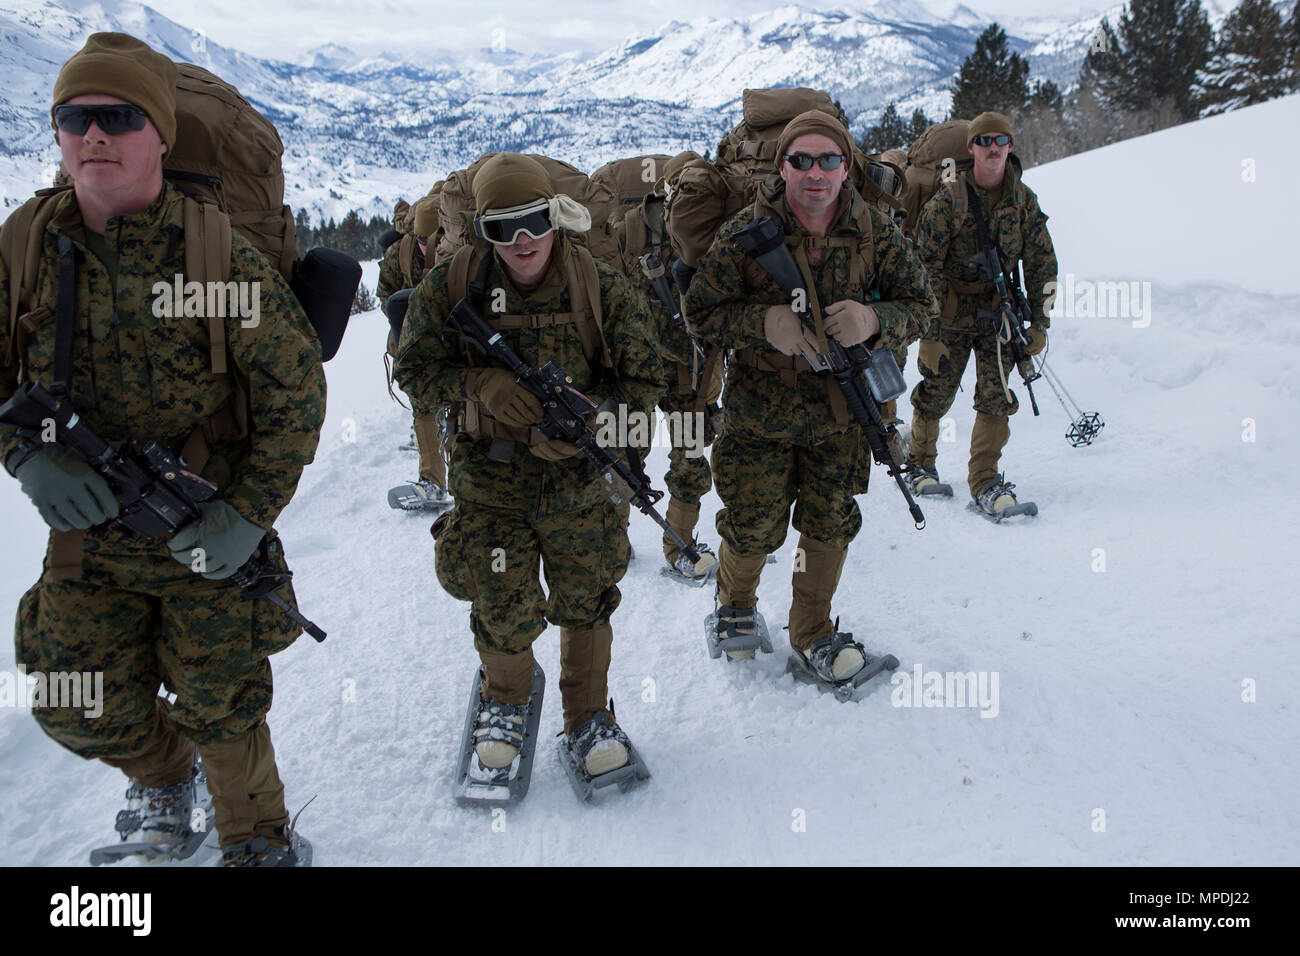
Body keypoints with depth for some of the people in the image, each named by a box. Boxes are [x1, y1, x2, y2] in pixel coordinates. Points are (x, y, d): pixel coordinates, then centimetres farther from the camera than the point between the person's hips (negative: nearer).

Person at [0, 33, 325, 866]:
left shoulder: (219, 255, -16)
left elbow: (297, 388, -12)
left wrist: (250, 512, -18)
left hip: (205, 537, -4)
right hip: (85, 530, 4)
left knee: (220, 711, 7)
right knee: (82, 710, 12)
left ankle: (259, 842, 35)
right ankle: (164, 776, 47)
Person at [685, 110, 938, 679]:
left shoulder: (875, 233, -4)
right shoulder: (745, 232, -11)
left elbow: (921, 305, 1)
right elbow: (700, 312, -7)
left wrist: (873, 321, -22)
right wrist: (765, 323, -26)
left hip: (841, 410, 3)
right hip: (759, 410, -2)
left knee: (830, 527, 11)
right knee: (753, 529, 5)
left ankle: (812, 635, 35)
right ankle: (735, 602, 40)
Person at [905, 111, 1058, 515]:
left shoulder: (1024, 200, 2)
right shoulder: (946, 201, -9)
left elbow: (1042, 264, 8)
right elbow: (925, 265, -9)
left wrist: (1040, 322, 4)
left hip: (1000, 311, 2)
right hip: (951, 311, -2)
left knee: (996, 396, -5)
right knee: (938, 392, 5)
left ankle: (985, 480, 2)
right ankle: (920, 462, 28)